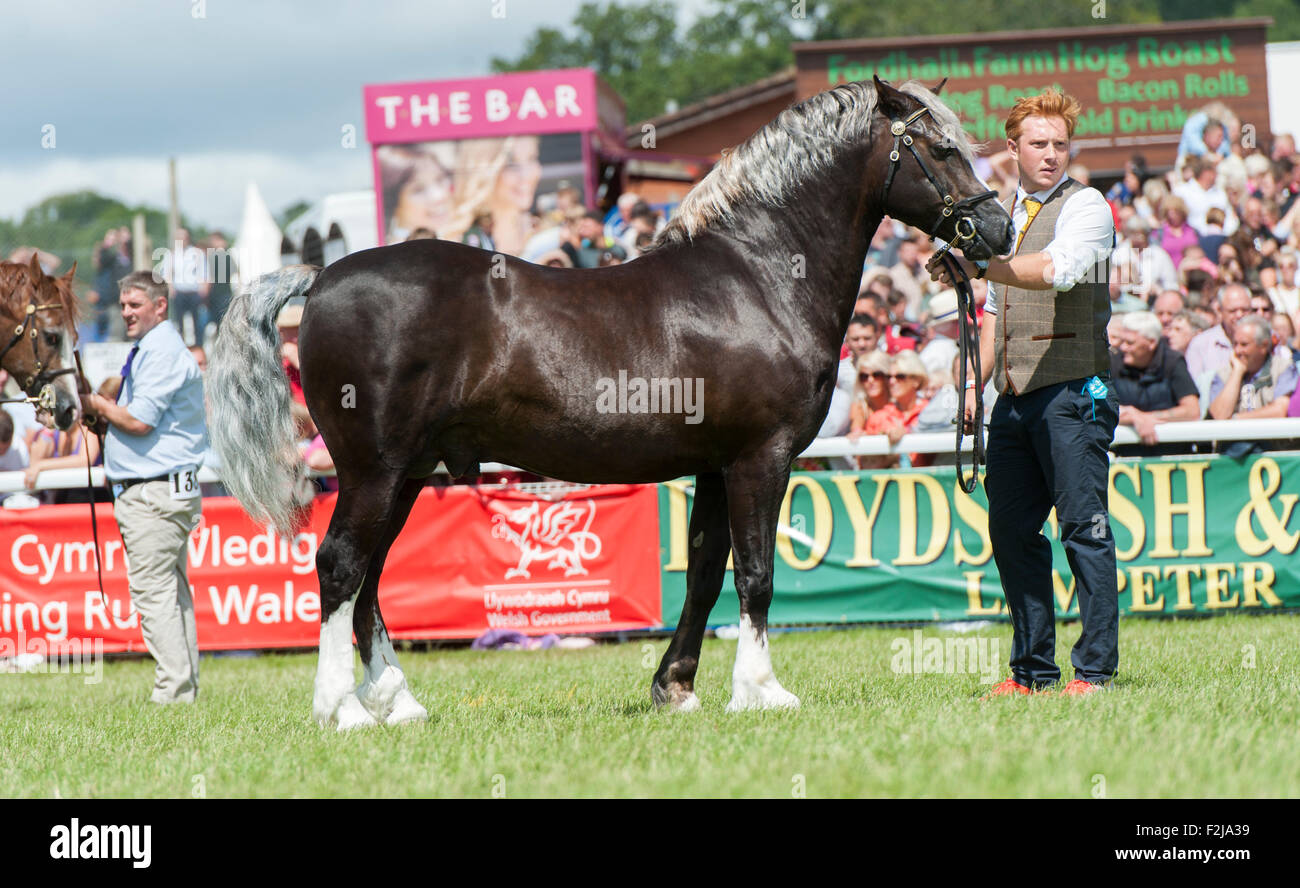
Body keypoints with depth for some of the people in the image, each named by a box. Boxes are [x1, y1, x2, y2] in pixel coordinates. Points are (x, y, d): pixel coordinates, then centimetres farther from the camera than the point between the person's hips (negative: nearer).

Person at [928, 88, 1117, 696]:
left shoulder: (1085, 206, -4)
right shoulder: (1005, 216, 19)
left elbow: (1060, 269, -24)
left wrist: (980, 267, -33)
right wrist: (976, 383, 16)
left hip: (1073, 391, -8)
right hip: (1014, 397, 8)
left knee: (1084, 529, -8)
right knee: (1011, 530, 6)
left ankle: (1095, 668, -6)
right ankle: (1033, 669, 13)